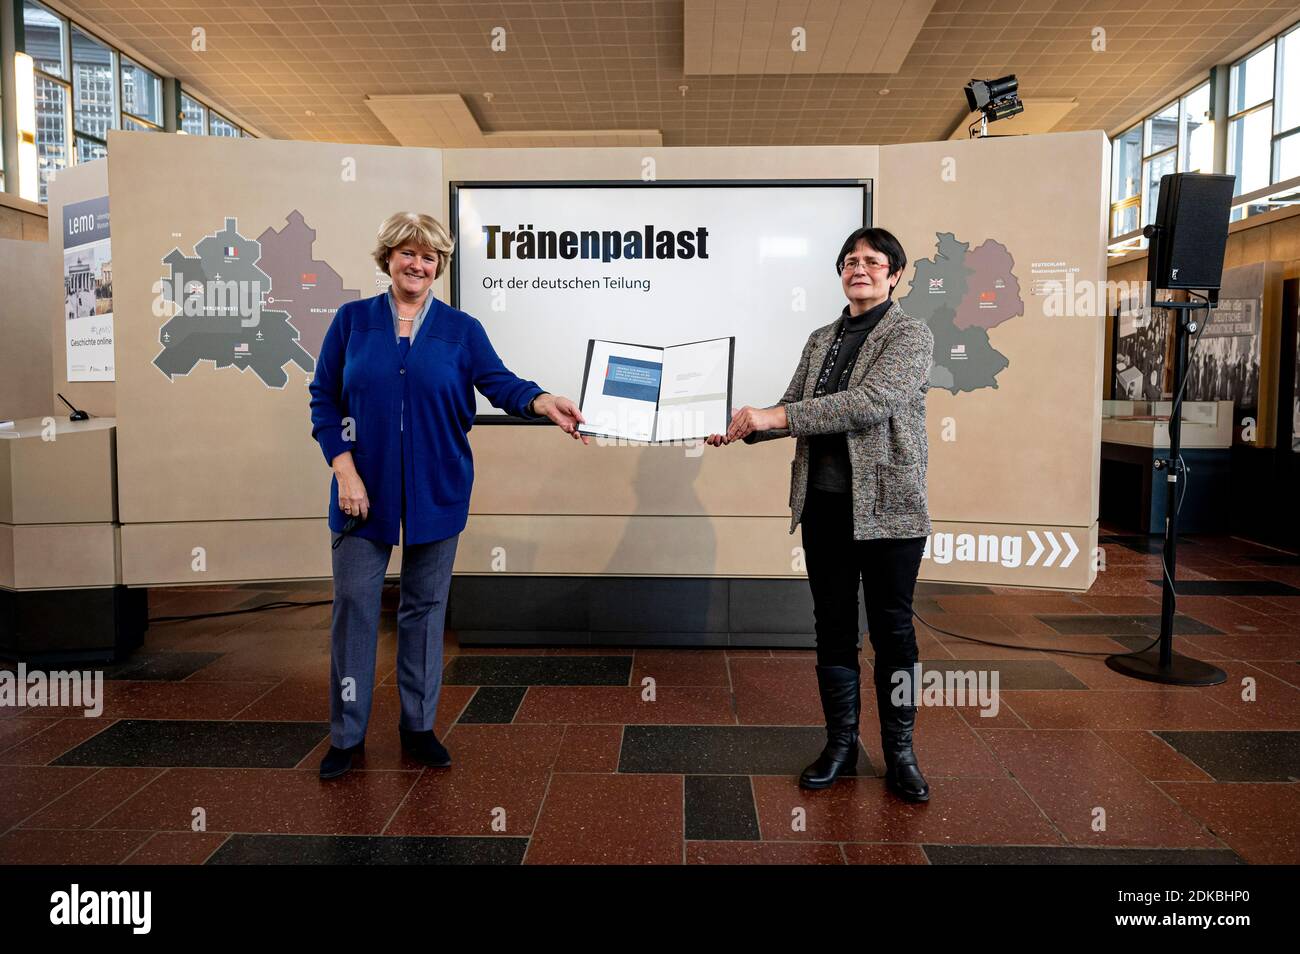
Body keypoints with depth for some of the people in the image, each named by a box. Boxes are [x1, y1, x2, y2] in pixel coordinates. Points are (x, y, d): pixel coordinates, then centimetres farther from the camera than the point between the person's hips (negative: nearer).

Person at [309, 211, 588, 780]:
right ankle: (346, 735, 18)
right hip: (364, 488, 0)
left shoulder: (461, 329, 4)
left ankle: (418, 726, 24)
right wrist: (344, 470, -8)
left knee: (425, 606, 9)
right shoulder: (353, 320, 3)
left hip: (435, 491, 1)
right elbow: (323, 399, 3)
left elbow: (499, 382, -10)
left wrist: (545, 403, -31)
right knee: (354, 603, 2)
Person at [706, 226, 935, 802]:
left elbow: (873, 401, -22)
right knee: (832, 625, 11)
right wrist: (742, 429, -7)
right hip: (824, 503, 5)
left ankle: (900, 752, 20)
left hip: (888, 506, -5)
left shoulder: (911, 336, -6)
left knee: (892, 629, 5)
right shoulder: (821, 339, 14)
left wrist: (777, 414, -27)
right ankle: (840, 743, 25)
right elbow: (794, 411, 14)